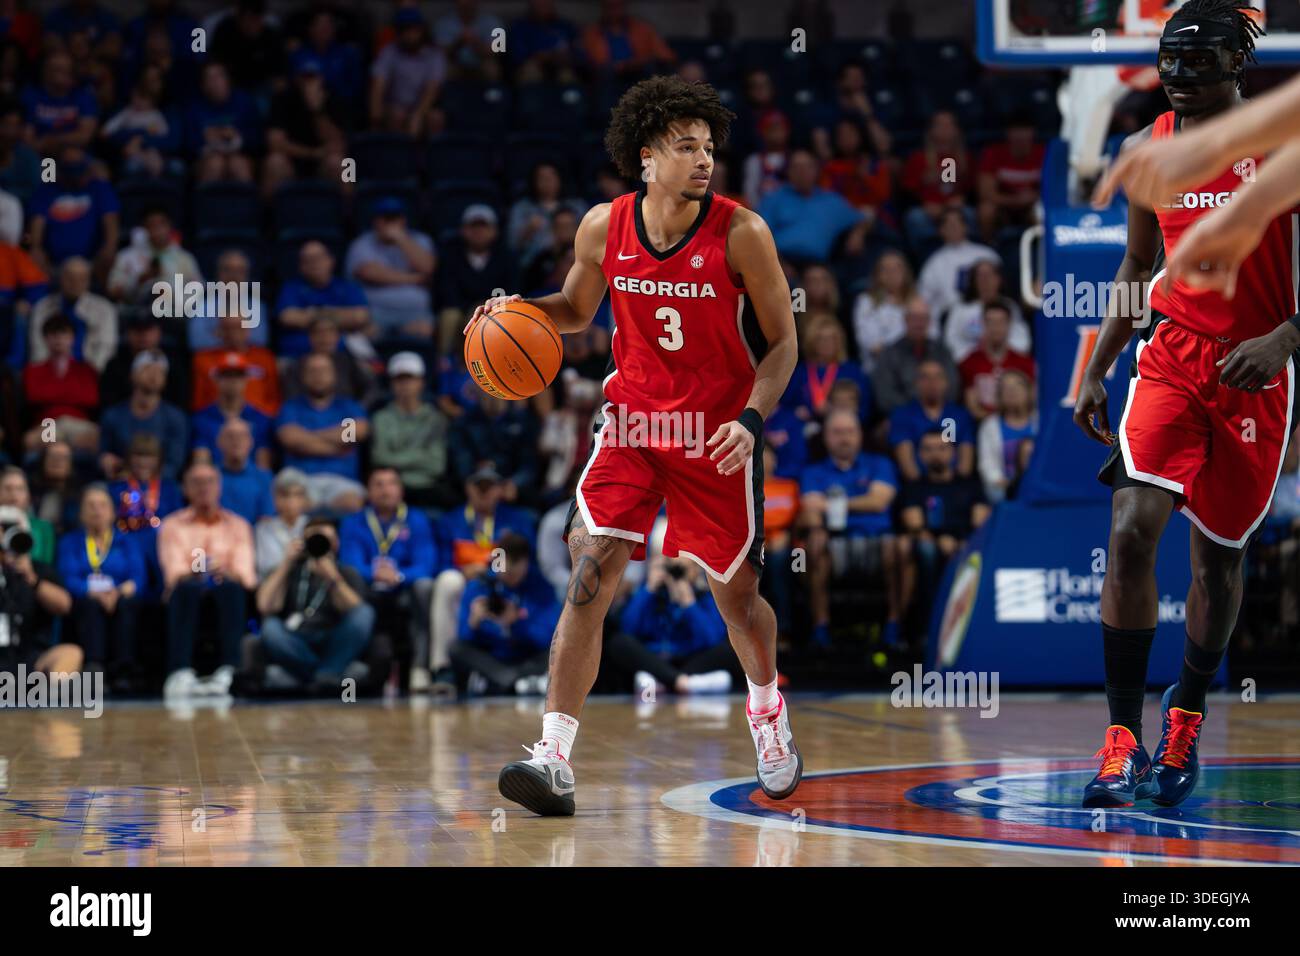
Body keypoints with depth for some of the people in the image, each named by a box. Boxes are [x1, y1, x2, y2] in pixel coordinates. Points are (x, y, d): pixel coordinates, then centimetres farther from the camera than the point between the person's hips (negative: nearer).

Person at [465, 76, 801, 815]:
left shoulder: (741, 234, -15)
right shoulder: (605, 228, -7)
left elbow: (783, 343, -7)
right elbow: (577, 309, 12)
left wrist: (751, 420, -22)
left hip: (716, 434, -1)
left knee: (736, 592, 11)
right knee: (591, 576, -14)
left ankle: (767, 711, 43)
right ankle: (555, 761, -17)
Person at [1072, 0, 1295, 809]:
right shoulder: (1147, 151, 5)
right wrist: (1096, 370, 11)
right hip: (1171, 355, 2)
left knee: (1220, 553, 9)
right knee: (1132, 530, -18)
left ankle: (1188, 711, 33)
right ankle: (1124, 739, -14)